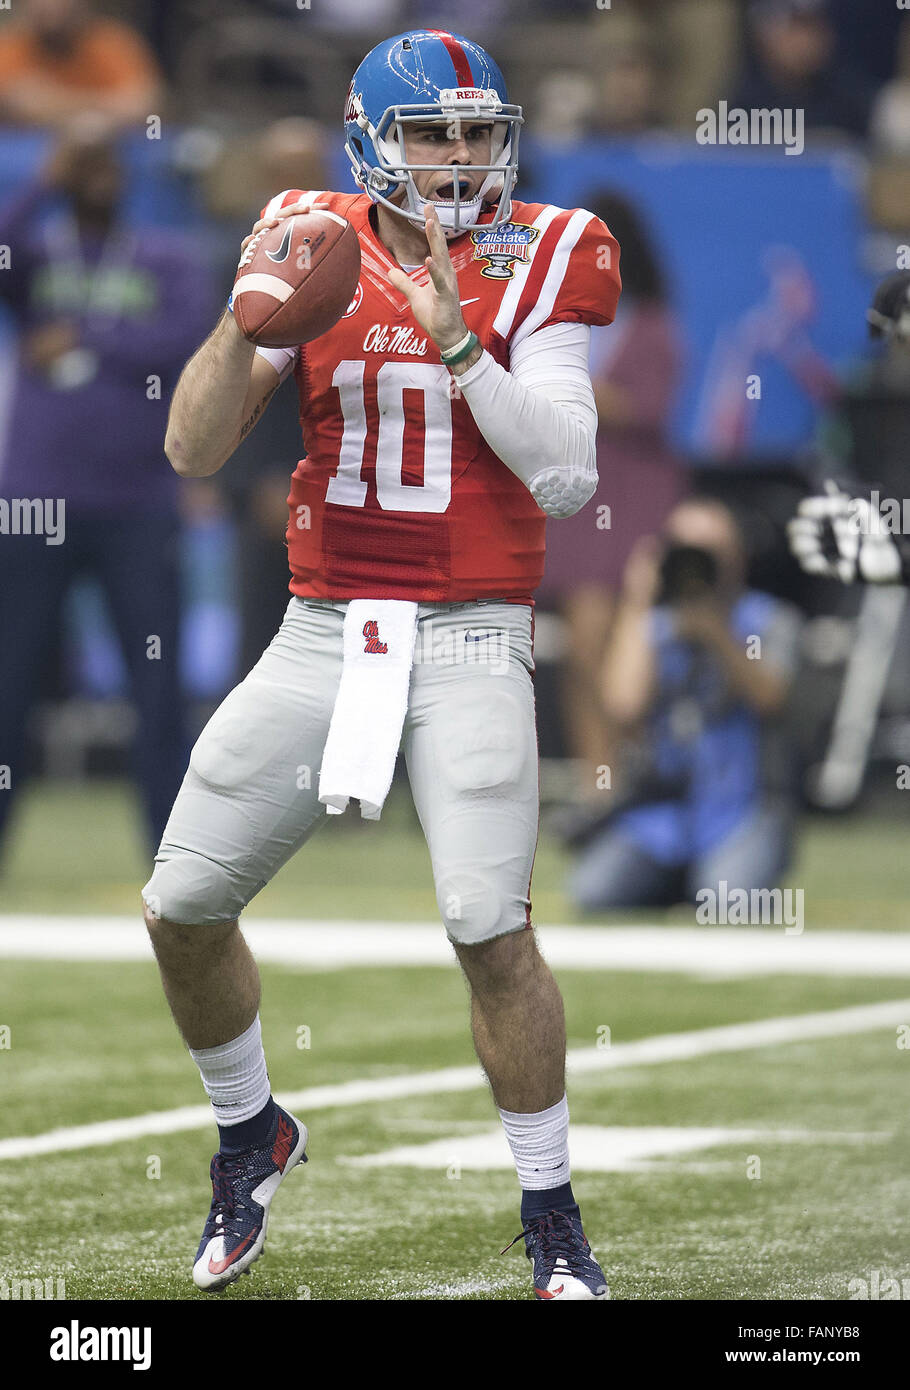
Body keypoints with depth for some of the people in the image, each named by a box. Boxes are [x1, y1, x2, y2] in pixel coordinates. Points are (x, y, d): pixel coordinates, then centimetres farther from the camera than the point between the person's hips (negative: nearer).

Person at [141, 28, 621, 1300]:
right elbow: (192, 450, -3)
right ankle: (251, 1135, 32)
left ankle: (552, 1215, -1)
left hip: (469, 637, -3)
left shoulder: (537, 263, -3)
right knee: (182, 909, 5)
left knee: (492, 931, -18)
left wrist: (456, 341, -19)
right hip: (324, 633, 3)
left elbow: (567, 480, -13)